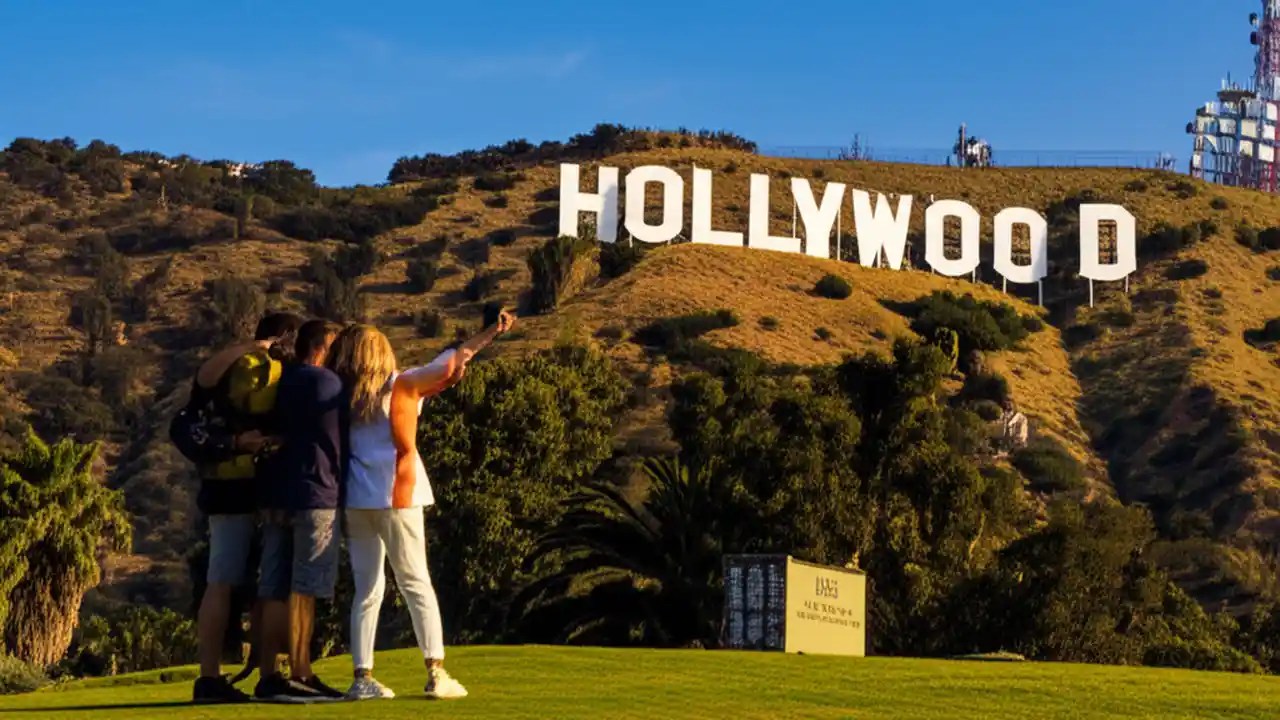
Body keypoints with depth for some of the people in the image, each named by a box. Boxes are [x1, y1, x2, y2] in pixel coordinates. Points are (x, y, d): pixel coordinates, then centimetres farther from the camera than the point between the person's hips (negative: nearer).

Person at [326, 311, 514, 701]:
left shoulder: (341, 395, 7)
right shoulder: (399, 385, -1)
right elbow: (450, 362, 2)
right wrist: (491, 333, 13)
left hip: (355, 500, 4)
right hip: (394, 497, -3)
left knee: (367, 589, 8)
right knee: (417, 584, 2)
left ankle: (362, 678, 3)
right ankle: (436, 674, -3)